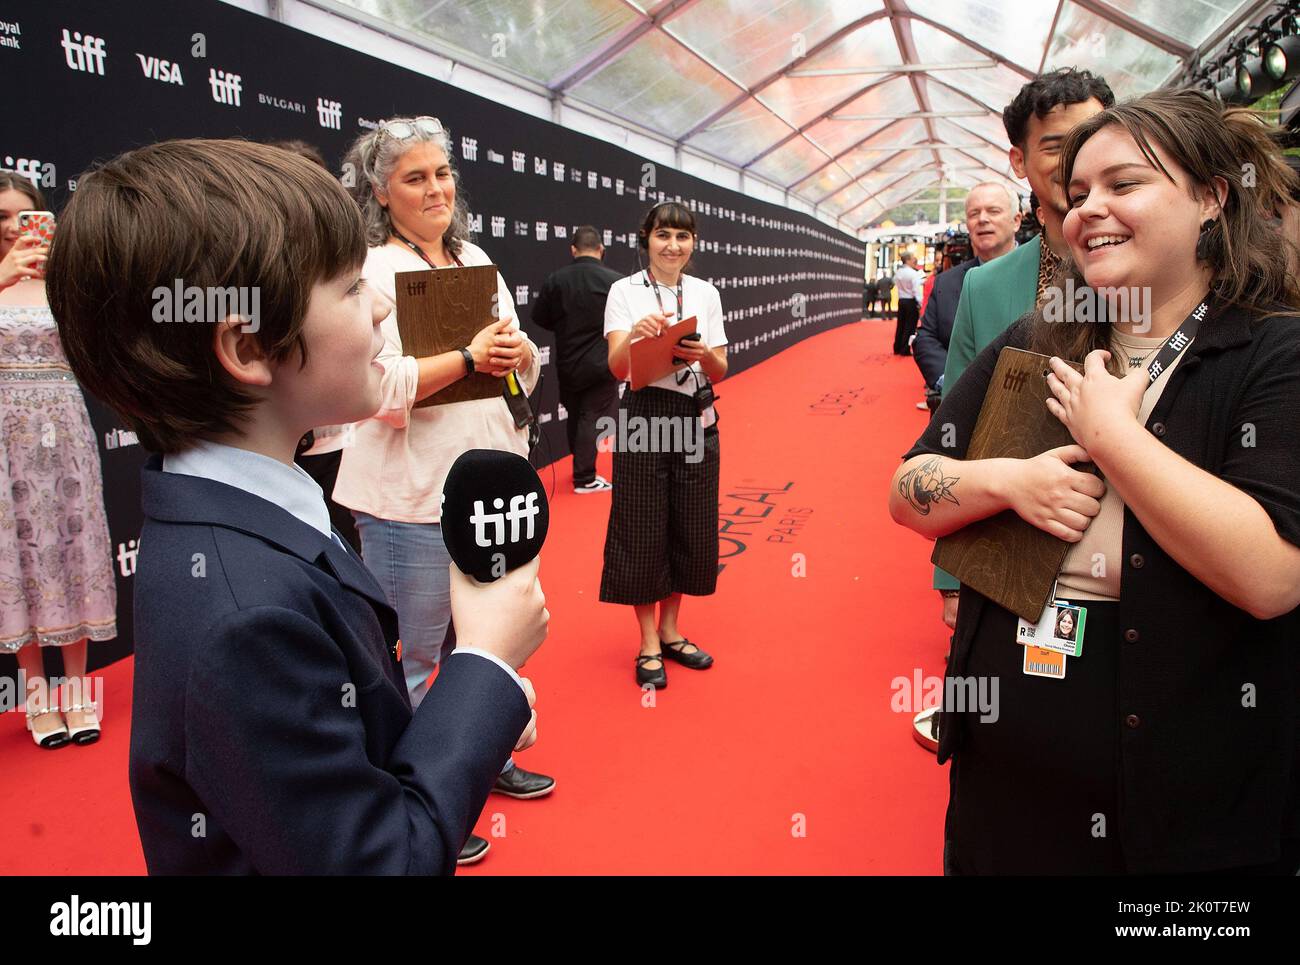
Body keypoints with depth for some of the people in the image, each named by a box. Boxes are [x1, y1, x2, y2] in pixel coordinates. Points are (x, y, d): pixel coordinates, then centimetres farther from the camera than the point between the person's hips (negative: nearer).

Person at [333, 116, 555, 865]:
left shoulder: (477, 260, 11)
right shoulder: (371, 271, -10)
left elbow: (527, 371, 12)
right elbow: (382, 388, -21)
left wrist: (518, 352, -9)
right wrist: (470, 357, -20)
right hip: (413, 498, -7)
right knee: (411, 660, 6)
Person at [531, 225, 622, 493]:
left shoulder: (555, 280, -6)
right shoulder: (615, 281, -14)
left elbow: (540, 318, 1)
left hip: (568, 363, 3)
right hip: (602, 364, -3)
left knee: (575, 416, 19)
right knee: (592, 418, 3)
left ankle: (582, 468, 32)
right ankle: (585, 478, 5)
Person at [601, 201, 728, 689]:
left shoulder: (706, 293, 6)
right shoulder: (625, 291, -4)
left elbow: (720, 370, 4)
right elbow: (618, 367, -14)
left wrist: (704, 355, -18)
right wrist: (635, 334, -35)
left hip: (696, 421, 4)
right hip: (644, 419, -3)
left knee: (690, 528, 10)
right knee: (644, 530, 2)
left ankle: (670, 631, 28)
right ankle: (648, 644, 15)